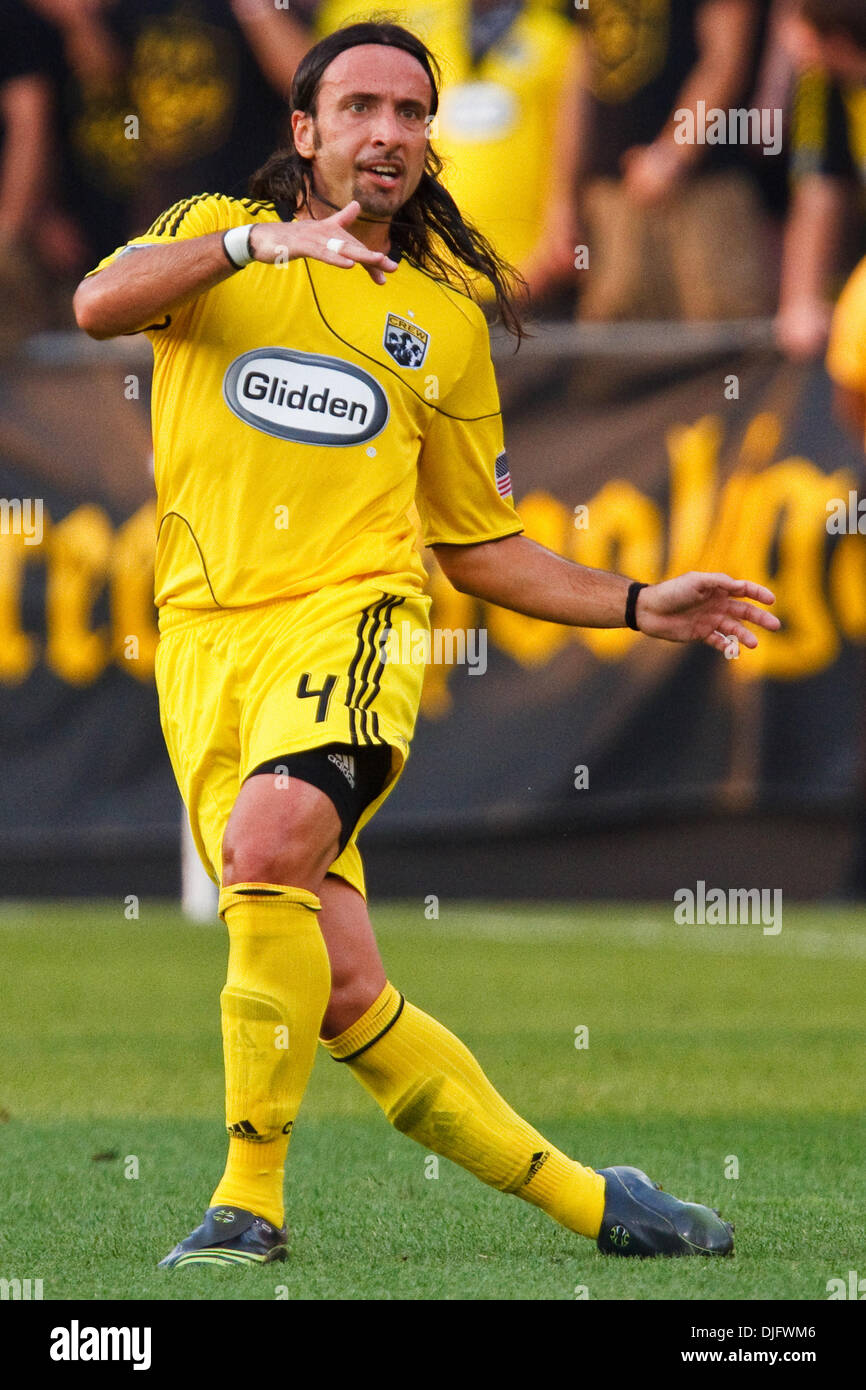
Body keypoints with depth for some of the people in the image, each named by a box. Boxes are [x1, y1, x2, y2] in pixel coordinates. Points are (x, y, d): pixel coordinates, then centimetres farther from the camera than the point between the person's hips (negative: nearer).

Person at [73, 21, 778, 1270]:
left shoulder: (448, 316, 18)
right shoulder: (217, 233, 13)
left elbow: (479, 544, 24)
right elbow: (101, 303, -10)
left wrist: (639, 605, 14)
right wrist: (257, 243, -22)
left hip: (351, 617, 0)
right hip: (208, 640, 0)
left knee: (268, 845, -32)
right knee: (344, 996, -8)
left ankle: (250, 1199, -25)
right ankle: (578, 1196, 6)